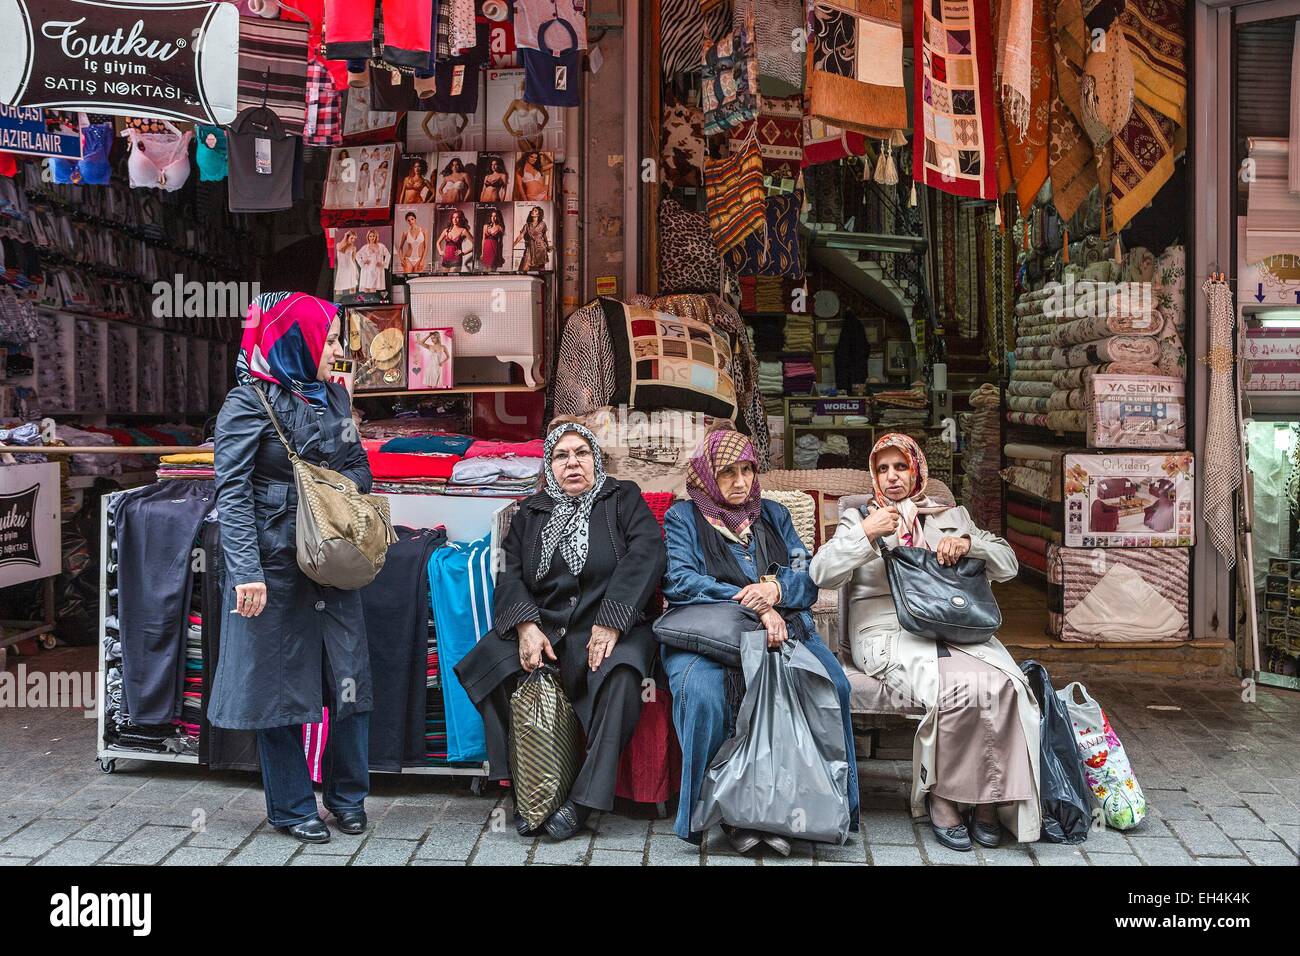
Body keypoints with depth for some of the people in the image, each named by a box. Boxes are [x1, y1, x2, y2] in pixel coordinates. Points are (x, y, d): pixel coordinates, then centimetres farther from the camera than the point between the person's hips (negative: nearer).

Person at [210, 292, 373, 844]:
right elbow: (232, 493, -14)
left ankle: (348, 798, 23)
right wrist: (247, 572, -21)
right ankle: (292, 808, 20)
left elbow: (359, 465, 22)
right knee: (279, 682, 5)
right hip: (276, 565, -6)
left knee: (351, 676, 6)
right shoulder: (249, 402, -8)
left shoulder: (333, 397, 12)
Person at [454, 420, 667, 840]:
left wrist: (610, 622, -19)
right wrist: (525, 625, -13)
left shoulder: (623, 499, 11)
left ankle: (583, 800, -26)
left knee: (621, 671, -36)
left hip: (609, 628, -3)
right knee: (489, 662, -24)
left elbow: (645, 555, -6)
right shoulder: (530, 513, 20)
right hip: (544, 627, 3)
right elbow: (510, 574, 8)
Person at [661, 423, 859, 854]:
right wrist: (755, 605, -14)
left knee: (832, 684, -27)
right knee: (702, 692, -36)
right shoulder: (682, 517, 12)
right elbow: (680, 581, -6)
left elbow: (808, 578, 12)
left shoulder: (773, 515, 23)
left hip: (781, 629, 3)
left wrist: (775, 589, -12)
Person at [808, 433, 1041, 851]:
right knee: (958, 687, -32)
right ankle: (943, 800, -14)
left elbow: (1008, 565, 16)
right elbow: (821, 574, -1)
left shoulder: (952, 516, 22)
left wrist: (969, 543, -3)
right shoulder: (859, 517, 14)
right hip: (889, 633, -3)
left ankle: (989, 800, -11)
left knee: (1005, 684, -27)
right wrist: (866, 533, -11)